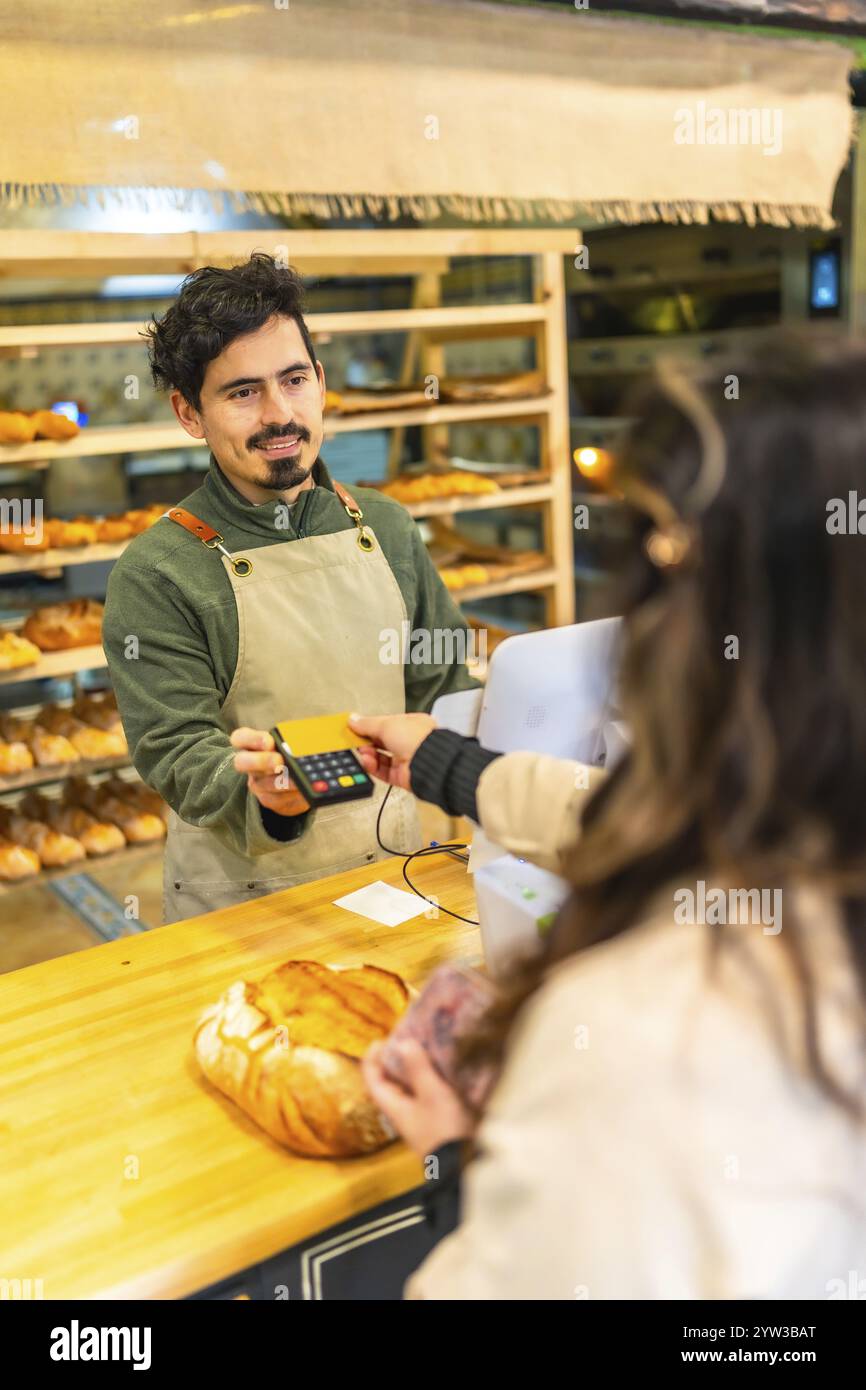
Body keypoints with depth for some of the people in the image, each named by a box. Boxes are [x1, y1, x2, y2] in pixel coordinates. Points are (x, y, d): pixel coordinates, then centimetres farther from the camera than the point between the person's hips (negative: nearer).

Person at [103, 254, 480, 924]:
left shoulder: (386, 528, 6)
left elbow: (446, 690, 13)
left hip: (392, 871, 3)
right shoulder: (156, 573, -6)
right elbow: (179, 751, -10)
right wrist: (263, 796, -29)